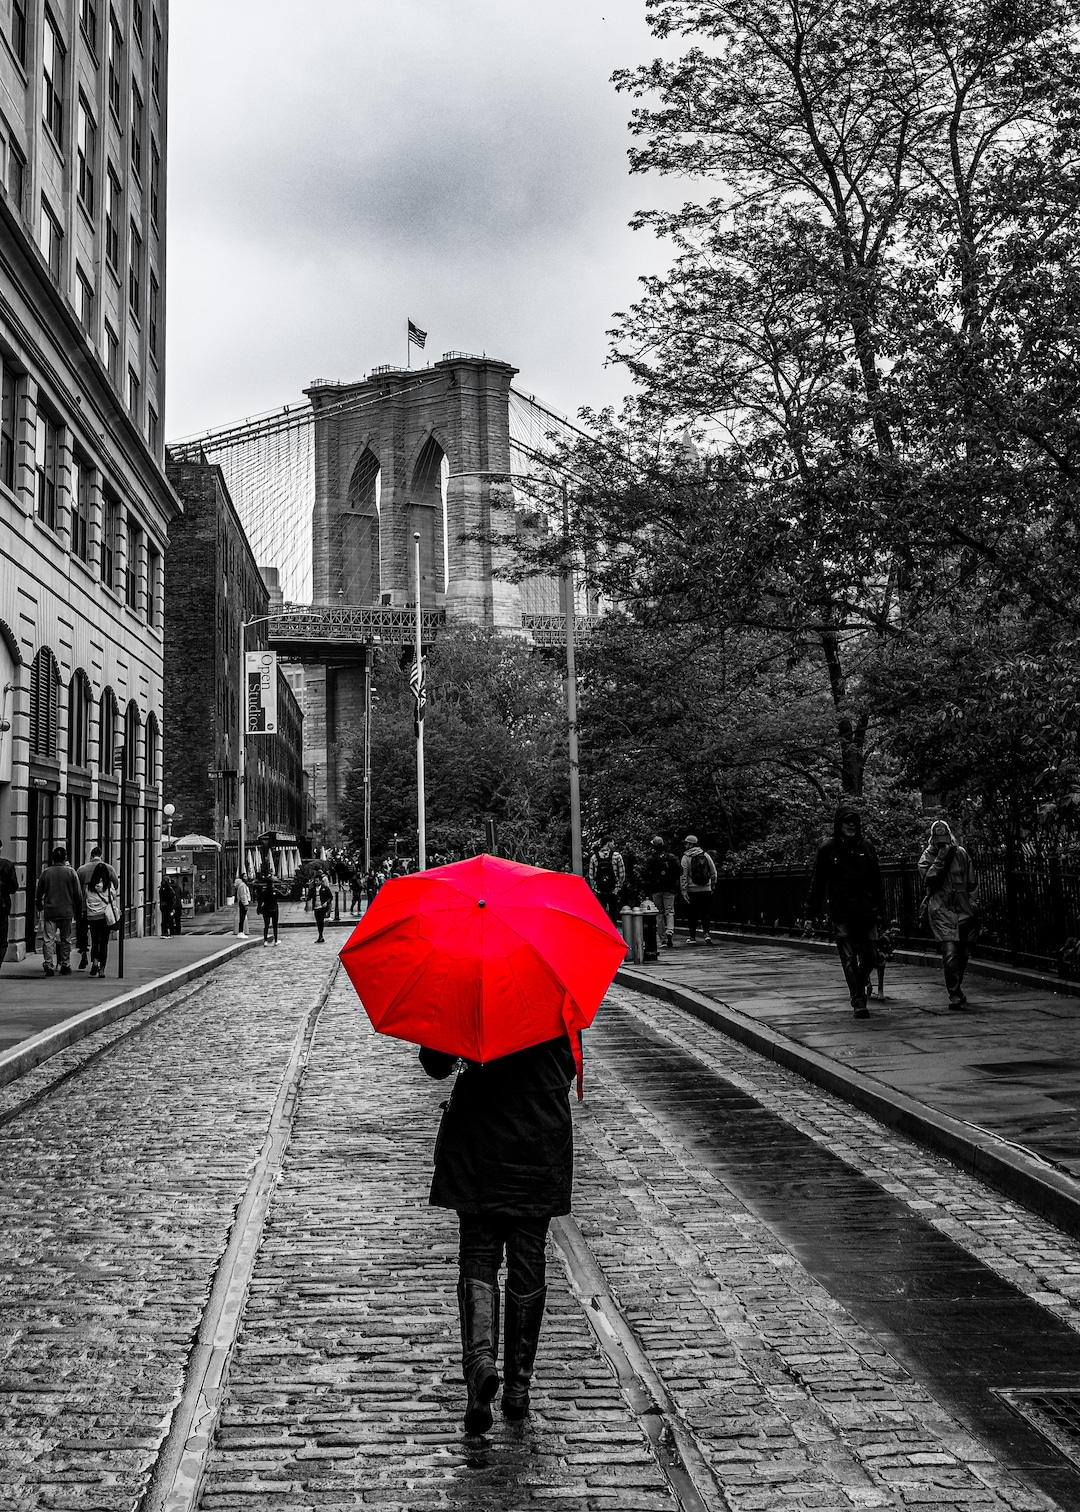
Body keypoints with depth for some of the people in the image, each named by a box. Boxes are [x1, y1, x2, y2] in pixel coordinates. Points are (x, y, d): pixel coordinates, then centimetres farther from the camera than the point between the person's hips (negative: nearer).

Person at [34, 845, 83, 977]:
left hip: (49, 911, 0)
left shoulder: (46, 872, 1)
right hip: (67, 911, 0)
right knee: (65, 940, 8)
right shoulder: (71, 872, -2)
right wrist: (78, 911, 9)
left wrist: (40, 907, 25)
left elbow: (38, 894, 9)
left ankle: (49, 966, -6)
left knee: (48, 939, 2)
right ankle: (65, 966, 10)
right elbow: (78, 894, -1)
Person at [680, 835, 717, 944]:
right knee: (705, 913, 9)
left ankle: (693, 937, 10)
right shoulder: (705, 855, 7)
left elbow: (683, 875, -9)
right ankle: (706, 933, -5)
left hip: (692, 890, -3)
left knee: (693, 915, 6)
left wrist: (684, 890, -9)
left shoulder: (686, 858, -5)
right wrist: (713, 885, 16)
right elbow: (714, 872, 8)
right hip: (706, 889, 3)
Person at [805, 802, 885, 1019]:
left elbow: (877, 881, 12)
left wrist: (880, 908, 11)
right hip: (841, 914, -2)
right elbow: (818, 881, 4)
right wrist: (813, 908, 3)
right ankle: (858, 1001, -2)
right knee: (849, 959, -5)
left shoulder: (866, 847, 7)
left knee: (870, 956, 4)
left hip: (866, 912, 3)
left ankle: (860, 984, 33)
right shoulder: (828, 849, 1)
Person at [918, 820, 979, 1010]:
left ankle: (957, 988, 32)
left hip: (962, 910, 4)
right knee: (950, 952, -17)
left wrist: (973, 905, 8)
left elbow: (972, 882, 13)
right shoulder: (927, 857, 0)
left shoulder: (961, 854, 7)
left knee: (963, 953, 11)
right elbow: (928, 878, -17)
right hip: (941, 911, -4)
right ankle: (954, 994, -14)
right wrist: (940, 859, -21)